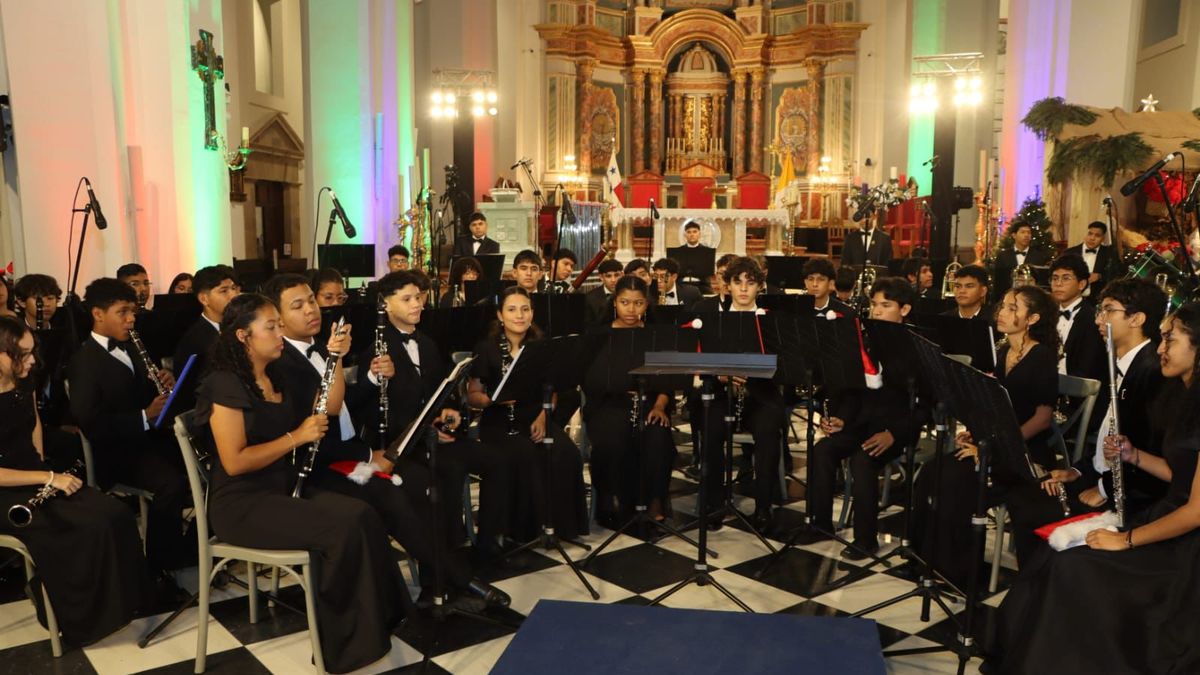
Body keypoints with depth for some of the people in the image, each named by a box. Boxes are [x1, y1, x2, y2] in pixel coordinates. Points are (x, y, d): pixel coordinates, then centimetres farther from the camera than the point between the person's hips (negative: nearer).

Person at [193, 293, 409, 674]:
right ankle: (347, 638, -9)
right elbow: (234, 462, -20)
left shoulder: (278, 376, 11)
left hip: (285, 488, 7)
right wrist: (295, 436, -16)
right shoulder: (226, 385, -13)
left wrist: (337, 358, 4)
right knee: (342, 528, -25)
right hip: (241, 504, -7)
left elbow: (330, 408, 16)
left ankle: (373, 624, -14)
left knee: (361, 515, -19)